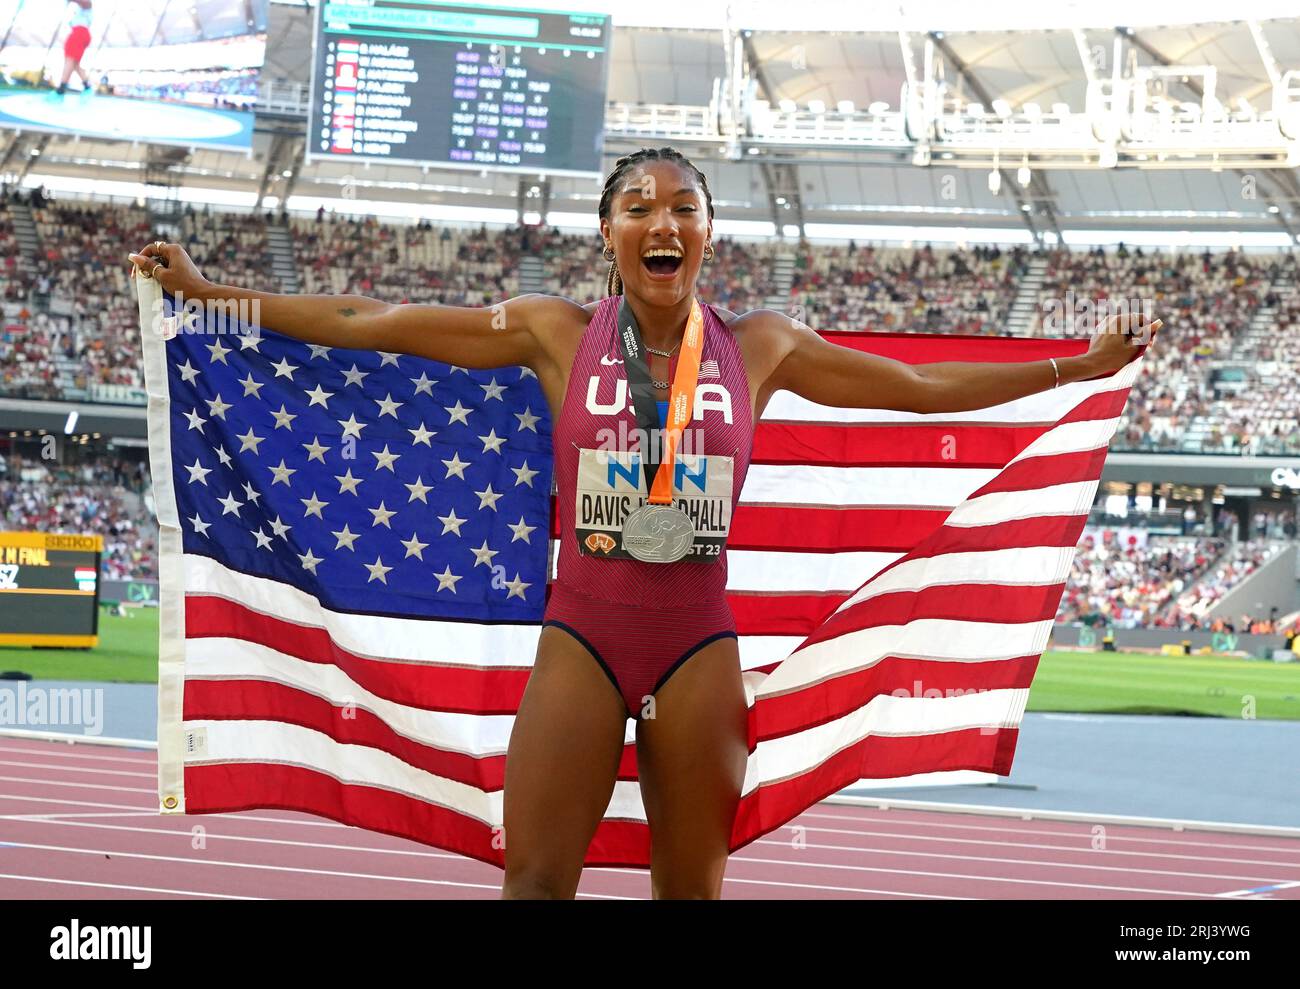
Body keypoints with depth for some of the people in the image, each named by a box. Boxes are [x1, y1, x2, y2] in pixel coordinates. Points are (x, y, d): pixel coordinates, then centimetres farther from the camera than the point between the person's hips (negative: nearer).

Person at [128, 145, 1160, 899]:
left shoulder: (760, 344, 3)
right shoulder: (558, 331, -1)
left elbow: (930, 387, 12)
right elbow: (367, 323, 0)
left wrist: (1079, 366, 13)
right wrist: (208, 291, -1)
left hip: (699, 644, 1)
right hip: (581, 637, -1)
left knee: (692, 890, 8)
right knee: (534, 883, -7)